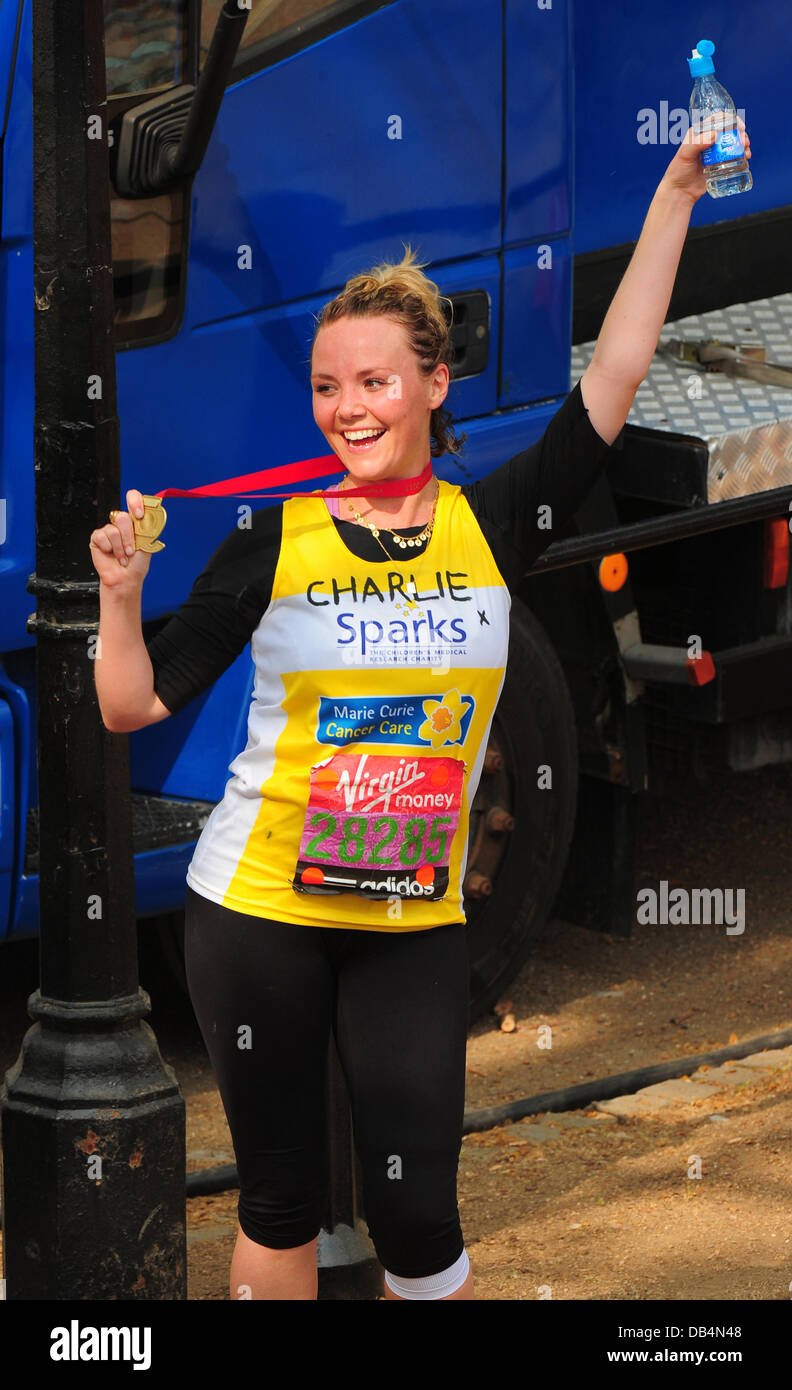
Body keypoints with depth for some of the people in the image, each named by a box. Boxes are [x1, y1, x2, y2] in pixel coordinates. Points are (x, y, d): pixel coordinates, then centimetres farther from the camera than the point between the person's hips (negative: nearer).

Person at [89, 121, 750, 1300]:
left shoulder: (492, 528, -1)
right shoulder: (273, 547, -4)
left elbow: (613, 379, -5)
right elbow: (135, 706, -2)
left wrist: (674, 198, -5)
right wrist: (121, 597, -19)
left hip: (416, 927, 1)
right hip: (257, 915, -1)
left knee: (417, 1220, -3)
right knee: (280, 1206, 8)